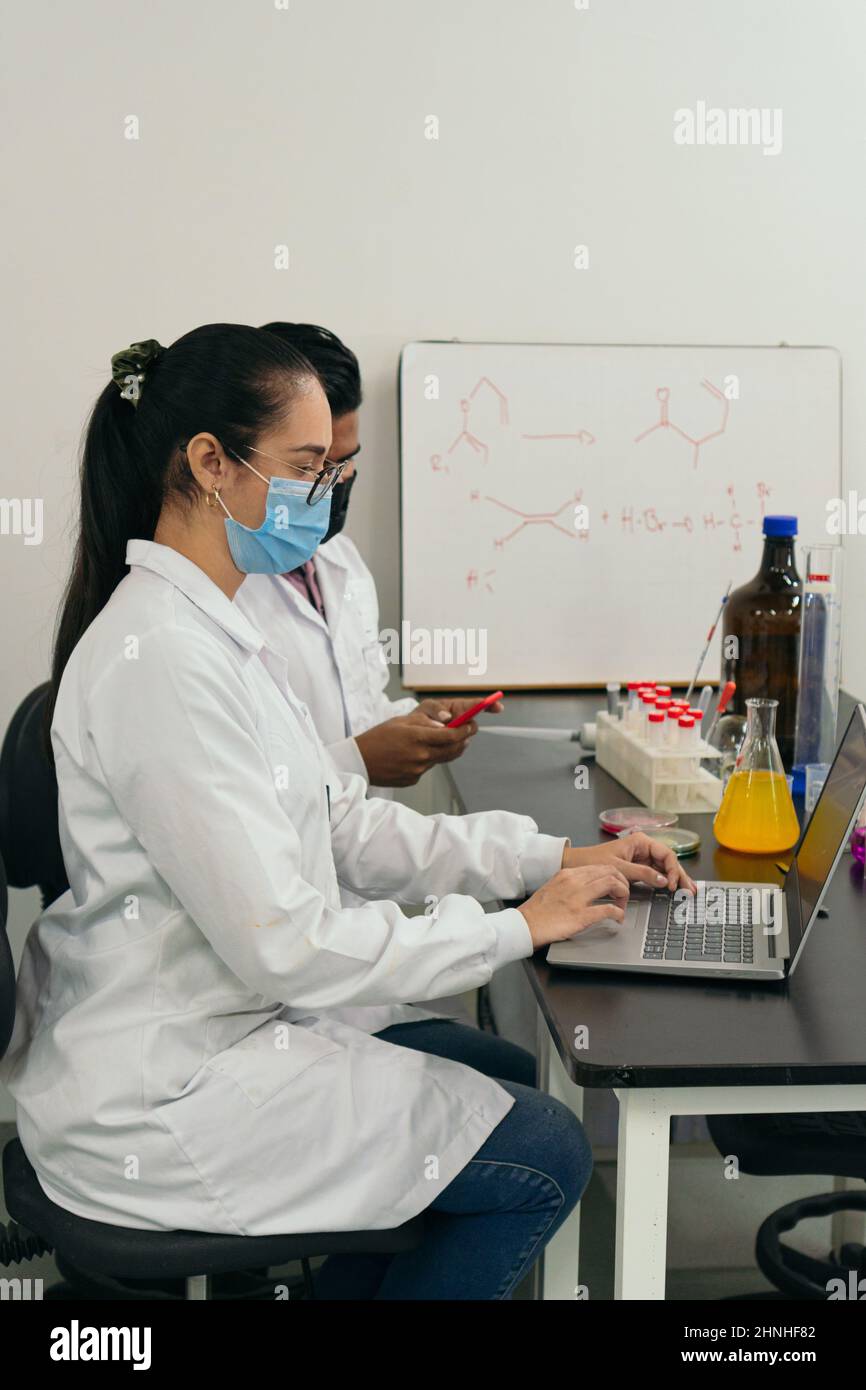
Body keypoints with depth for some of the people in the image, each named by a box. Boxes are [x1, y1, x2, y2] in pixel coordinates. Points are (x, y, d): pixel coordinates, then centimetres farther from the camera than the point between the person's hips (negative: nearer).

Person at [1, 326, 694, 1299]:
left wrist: (549, 859, 2)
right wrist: (519, 927, -16)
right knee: (546, 1159, -5)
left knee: (497, 1072, 18)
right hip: (158, 1109, -10)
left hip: (196, 1033, 10)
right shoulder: (160, 660, -25)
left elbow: (342, 826, 9)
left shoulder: (211, 628, 6)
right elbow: (283, 943, -25)